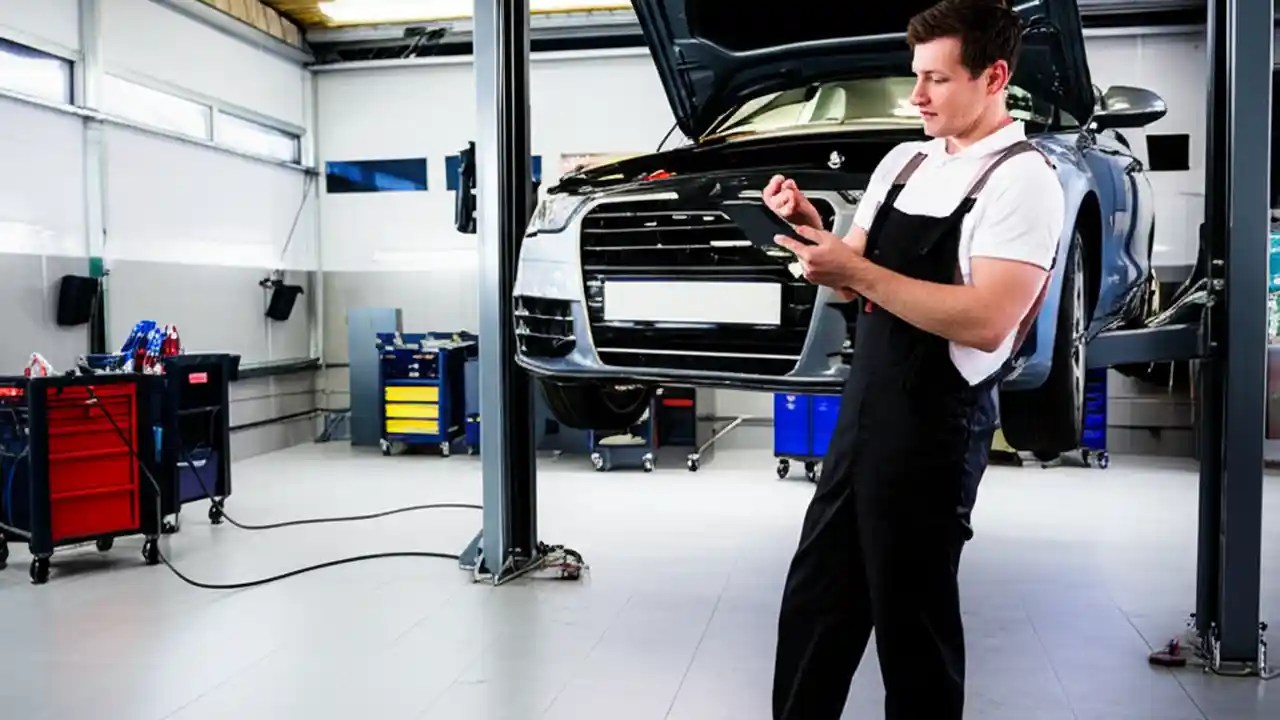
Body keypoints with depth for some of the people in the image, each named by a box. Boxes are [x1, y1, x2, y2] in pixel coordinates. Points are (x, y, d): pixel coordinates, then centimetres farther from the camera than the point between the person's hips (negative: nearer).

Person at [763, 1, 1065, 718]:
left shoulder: (1022, 179, -11)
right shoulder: (903, 161, 12)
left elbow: (987, 322, -22)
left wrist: (856, 270, -22)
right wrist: (813, 229, -3)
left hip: (938, 425, -7)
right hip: (863, 409, 8)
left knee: (912, 615, 6)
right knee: (815, 600, 15)